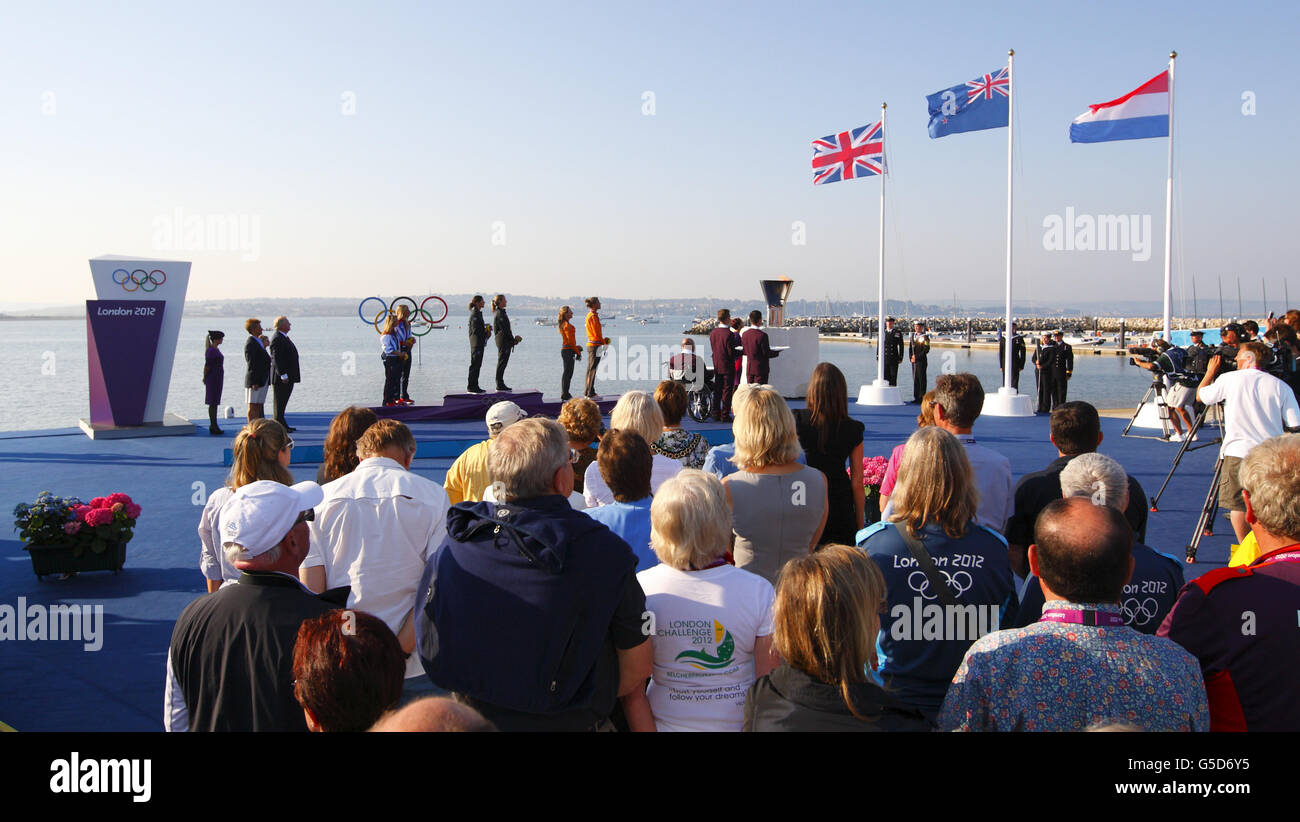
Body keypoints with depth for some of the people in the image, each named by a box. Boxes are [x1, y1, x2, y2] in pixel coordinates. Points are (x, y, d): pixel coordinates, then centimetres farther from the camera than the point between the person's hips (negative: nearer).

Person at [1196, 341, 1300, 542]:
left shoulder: (1229, 379, -2)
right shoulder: (1281, 386, 1)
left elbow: (1201, 396, 14)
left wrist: (1211, 370, 26)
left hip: (1238, 452, -2)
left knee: (1237, 505, 4)